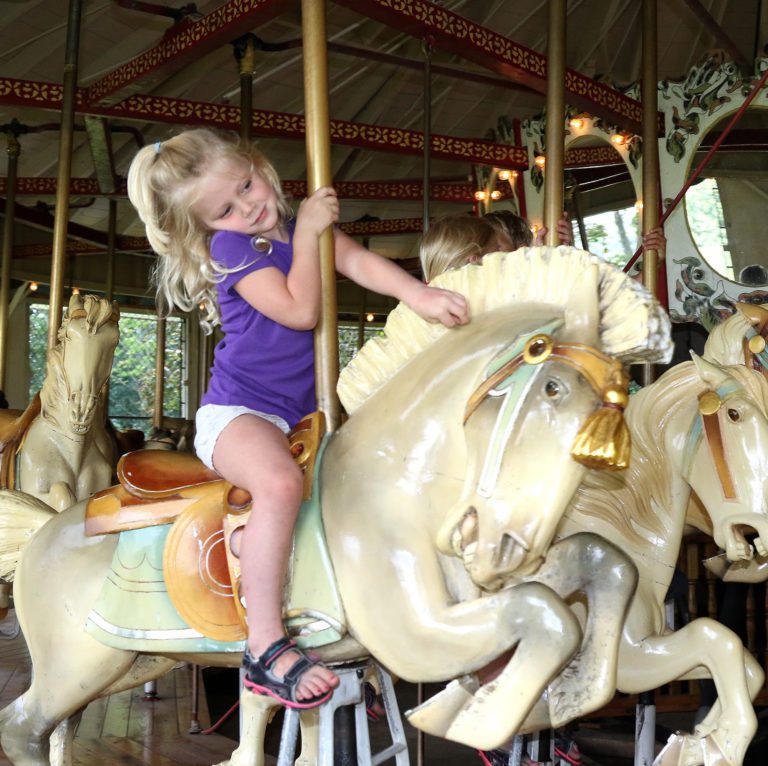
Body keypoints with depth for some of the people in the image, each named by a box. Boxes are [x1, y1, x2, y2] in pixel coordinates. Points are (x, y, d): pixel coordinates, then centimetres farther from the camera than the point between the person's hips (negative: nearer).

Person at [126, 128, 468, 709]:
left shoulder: (305, 221, 10)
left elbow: (360, 262, -4)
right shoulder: (231, 247, -9)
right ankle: (266, 645, -32)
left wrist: (419, 294, -21)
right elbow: (301, 311, -19)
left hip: (297, 414, 8)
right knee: (281, 482, -36)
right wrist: (308, 231, -12)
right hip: (236, 413, -8)